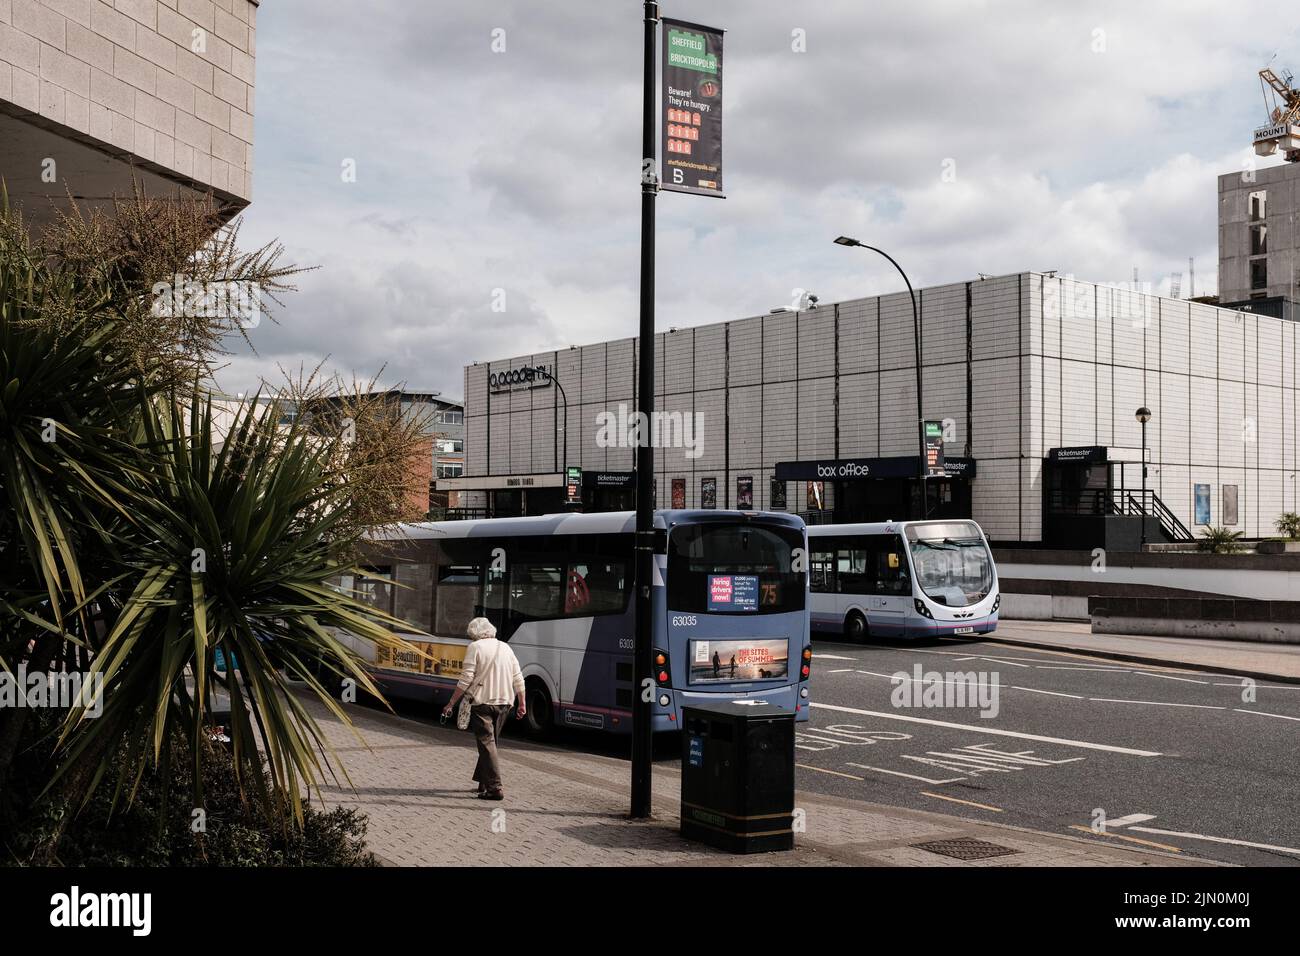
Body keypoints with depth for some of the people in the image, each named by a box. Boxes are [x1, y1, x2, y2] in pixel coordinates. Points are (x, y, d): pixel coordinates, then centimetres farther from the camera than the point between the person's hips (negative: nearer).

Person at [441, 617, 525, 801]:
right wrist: (522, 704, 17)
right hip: (503, 703, 6)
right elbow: (518, 679, 11)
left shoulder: (475, 647, -6)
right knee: (490, 742, 19)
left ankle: (495, 787, -12)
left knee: (487, 744, -5)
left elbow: (465, 680, -12)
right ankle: (482, 782, 26)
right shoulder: (505, 647, 12)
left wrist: (451, 704, -7)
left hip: (482, 702, -6)